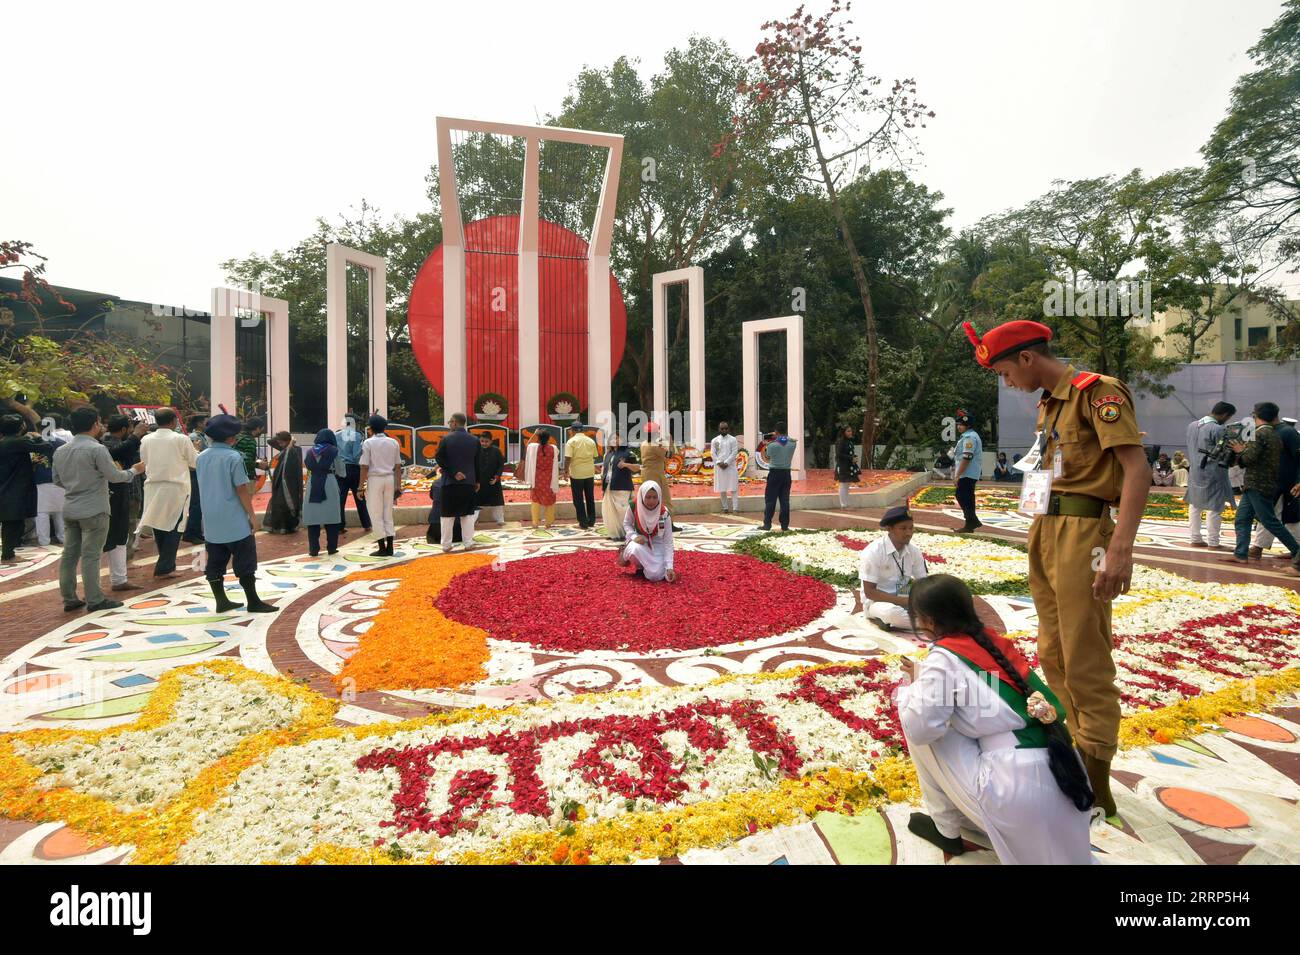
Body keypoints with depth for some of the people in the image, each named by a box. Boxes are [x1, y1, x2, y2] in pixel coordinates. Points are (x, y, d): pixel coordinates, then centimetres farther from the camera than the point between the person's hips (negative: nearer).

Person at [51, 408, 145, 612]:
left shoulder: (60, 451, 8)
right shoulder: (97, 449, -15)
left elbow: (57, 480, 16)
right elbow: (114, 476, -13)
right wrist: (134, 471, 4)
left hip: (70, 509, 7)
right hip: (93, 510, -7)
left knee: (69, 554, 10)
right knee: (91, 555, -3)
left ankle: (69, 599, 16)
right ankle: (94, 600, 2)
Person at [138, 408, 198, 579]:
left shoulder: (146, 440, 1)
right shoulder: (181, 439, -10)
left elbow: (144, 462, 10)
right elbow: (196, 462, -1)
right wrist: (196, 450, 19)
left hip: (153, 488, 4)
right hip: (176, 488, -4)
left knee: (159, 527, 15)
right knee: (173, 528, 4)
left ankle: (166, 563, 24)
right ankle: (164, 568, 3)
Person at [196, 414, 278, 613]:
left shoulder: (201, 457, 7)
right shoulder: (234, 457, -14)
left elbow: (203, 488, 13)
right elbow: (242, 489, -14)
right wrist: (252, 515, -7)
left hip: (211, 522, 7)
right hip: (234, 522, -7)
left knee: (215, 562, 11)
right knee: (245, 562, 1)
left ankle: (221, 601, 17)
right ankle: (253, 602, 4)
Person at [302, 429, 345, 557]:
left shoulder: (309, 451, 7)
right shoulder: (333, 451, -1)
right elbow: (341, 472, 2)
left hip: (312, 485, 3)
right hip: (329, 485, -2)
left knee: (313, 517, 6)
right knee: (331, 518, 5)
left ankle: (313, 549, 7)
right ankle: (331, 548, 8)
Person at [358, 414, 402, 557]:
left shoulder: (368, 443, -6)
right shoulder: (393, 442, 7)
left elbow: (365, 467, -9)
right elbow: (398, 466, 8)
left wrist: (361, 487, -4)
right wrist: (398, 486, 13)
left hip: (374, 479, -4)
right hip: (390, 479, 4)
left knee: (377, 515, 3)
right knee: (388, 514, 10)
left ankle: (382, 548, 3)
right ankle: (389, 548, 11)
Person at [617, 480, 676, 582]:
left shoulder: (664, 514, -23)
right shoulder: (633, 507, -21)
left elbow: (668, 542, -19)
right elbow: (626, 524, -1)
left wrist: (669, 567, -26)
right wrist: (634, 536, -22)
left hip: (657, 545, 0)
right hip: (639, 542, 0)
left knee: (656, 575, -21)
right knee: (635, 550, -38)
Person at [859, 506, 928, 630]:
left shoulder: (914, 551, -3)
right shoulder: (873, 551, -19)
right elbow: (869, 592, -18)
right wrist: (903, 601, -25)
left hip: (904, 597, 6)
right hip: (877, 601, -5)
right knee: (890, 612, -38)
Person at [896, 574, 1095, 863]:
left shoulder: (944, 657, -11)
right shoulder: (993, 641, 9)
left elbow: (918, 728, -11)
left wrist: (912, 685, 5)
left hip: (1019, 793, -7)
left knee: (919, 723, 3)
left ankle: (945, 828, 18)